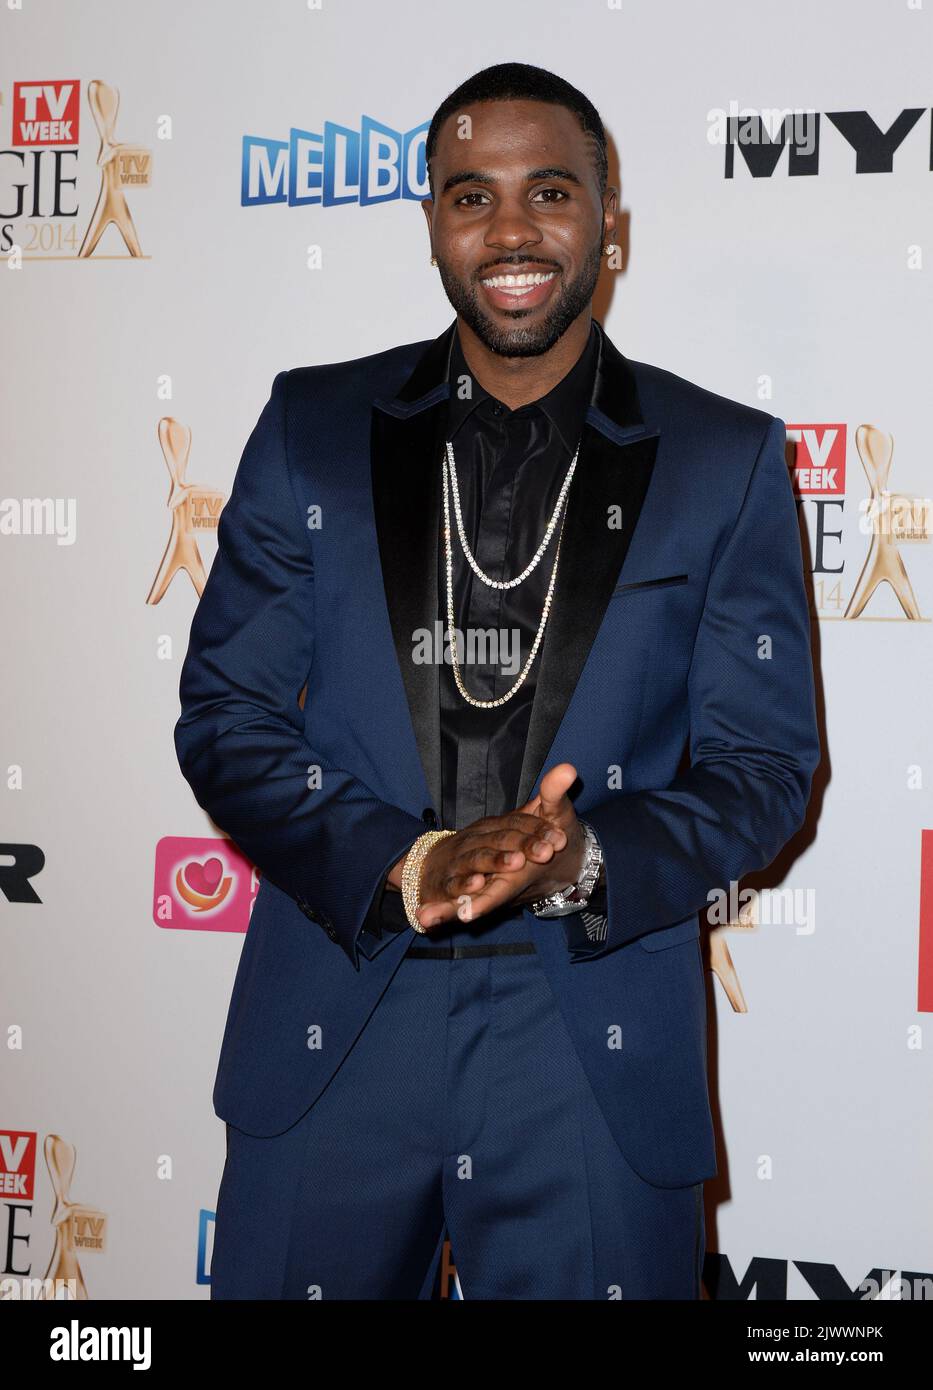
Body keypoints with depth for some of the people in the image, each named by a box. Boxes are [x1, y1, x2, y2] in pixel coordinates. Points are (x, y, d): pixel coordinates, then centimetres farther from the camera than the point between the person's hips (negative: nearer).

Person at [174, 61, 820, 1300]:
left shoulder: (725, 459, 2)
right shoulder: (315, 428, 5)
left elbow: (766, 761, 1)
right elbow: (222, 712, 2)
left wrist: (584, 859, -18)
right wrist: (406, 865, -14)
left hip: (595, 1048, -1)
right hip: (333, 1029, 1)